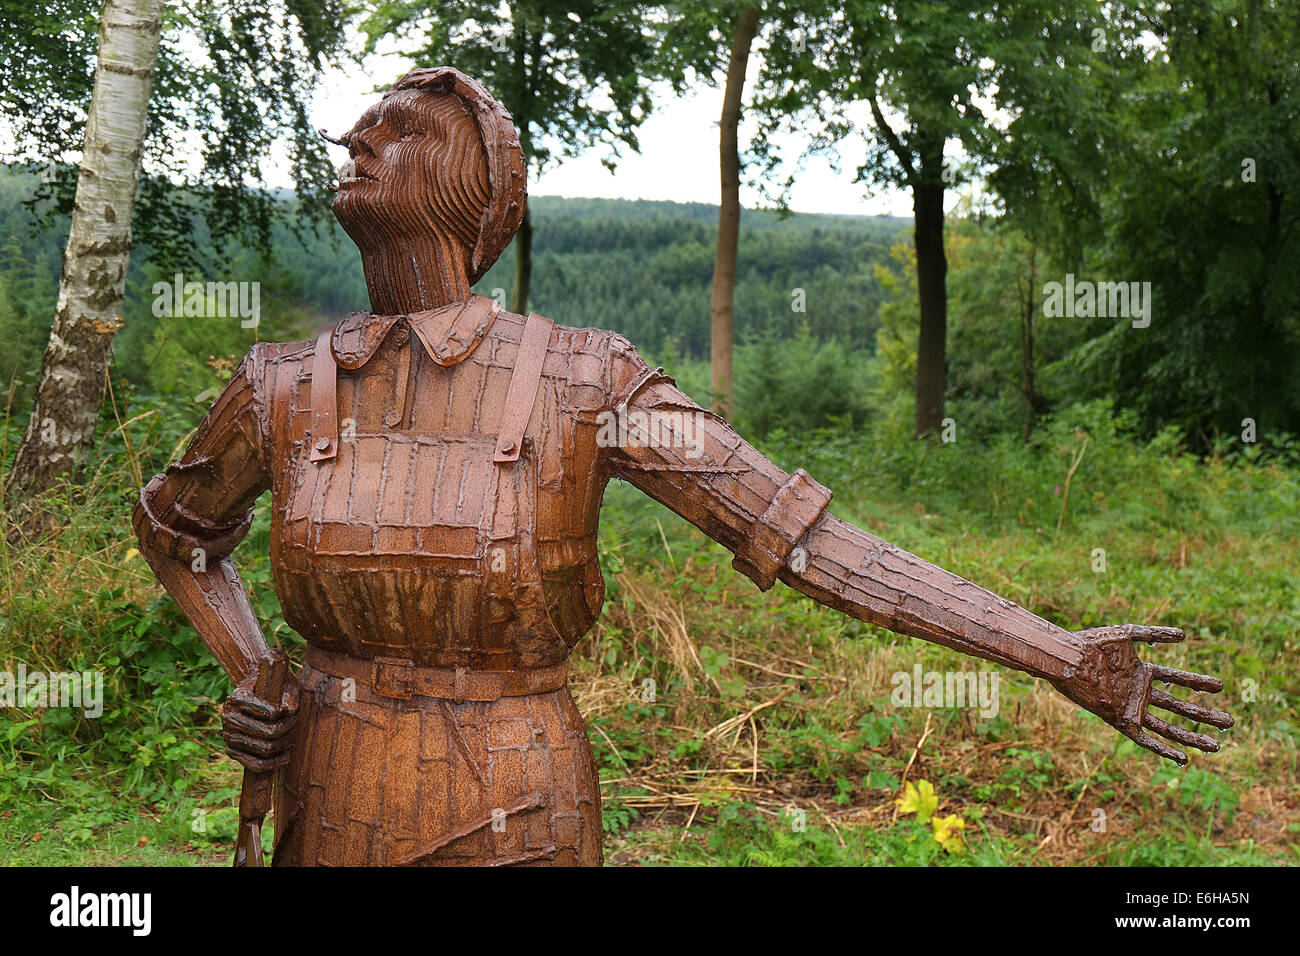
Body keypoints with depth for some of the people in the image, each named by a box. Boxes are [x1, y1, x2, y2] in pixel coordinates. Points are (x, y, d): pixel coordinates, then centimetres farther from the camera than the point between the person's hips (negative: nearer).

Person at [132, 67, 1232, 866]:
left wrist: (1064, 654, -16)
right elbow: (174, 525, 17)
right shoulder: (285, 387, -4)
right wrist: (248, 675, -1)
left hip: (512, 828, -3)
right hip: (335, 815, 3)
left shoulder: (583, 379, -14)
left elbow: (810, 537, -14)